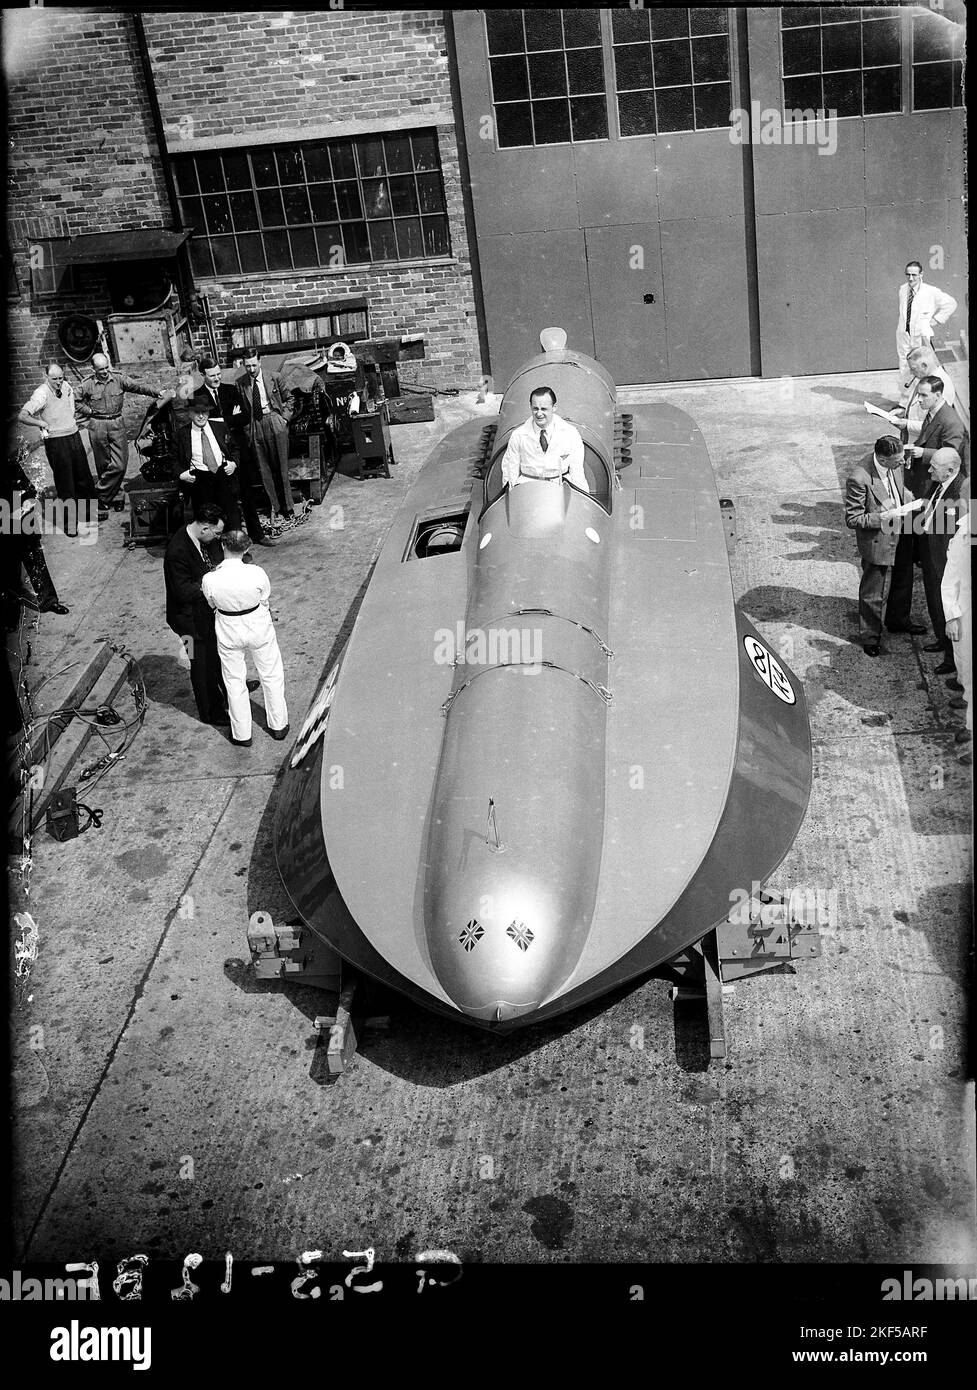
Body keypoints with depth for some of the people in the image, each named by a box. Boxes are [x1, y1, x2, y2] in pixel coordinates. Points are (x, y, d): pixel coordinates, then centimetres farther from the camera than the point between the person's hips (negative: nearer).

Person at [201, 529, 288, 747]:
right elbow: (264, 601, -6)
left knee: (235, 682, 19)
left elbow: (212, 605, -3)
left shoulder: (210, 579, -23)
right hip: (258, 628, 0)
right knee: (272, 676, 22)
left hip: (228, 632, 0)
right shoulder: (256, 573, -25)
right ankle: (278, 725, 37)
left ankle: (242, 734, 32)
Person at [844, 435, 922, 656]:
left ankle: (898, 621, 50)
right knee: (874, 594, 8)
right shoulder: (860, 480, -29)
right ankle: (870, 636, 29)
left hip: (901, 537, 8)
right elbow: (852, 519, -22)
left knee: (903, 582, 26)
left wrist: (911, 500, -3)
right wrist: (883, 518, -29)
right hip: (878, 544, -8)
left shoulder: (895, 467, -7)